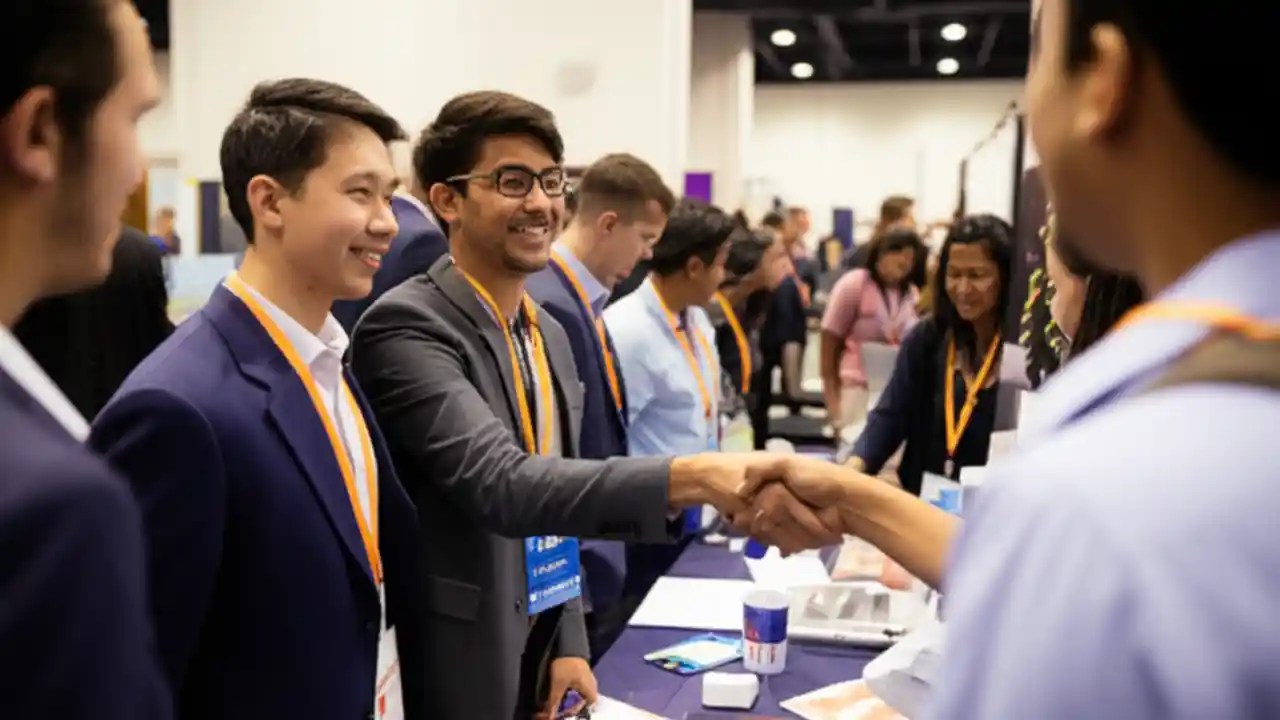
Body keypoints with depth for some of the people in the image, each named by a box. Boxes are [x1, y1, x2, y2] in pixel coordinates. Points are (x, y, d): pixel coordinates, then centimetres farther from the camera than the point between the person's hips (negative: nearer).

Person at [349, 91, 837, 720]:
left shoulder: (550, 335, 8)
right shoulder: (406, 327, -19)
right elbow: (501, 482, -33)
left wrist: (569, 645, 5)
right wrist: (695, 477, -43)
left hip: (537, 667, 7)